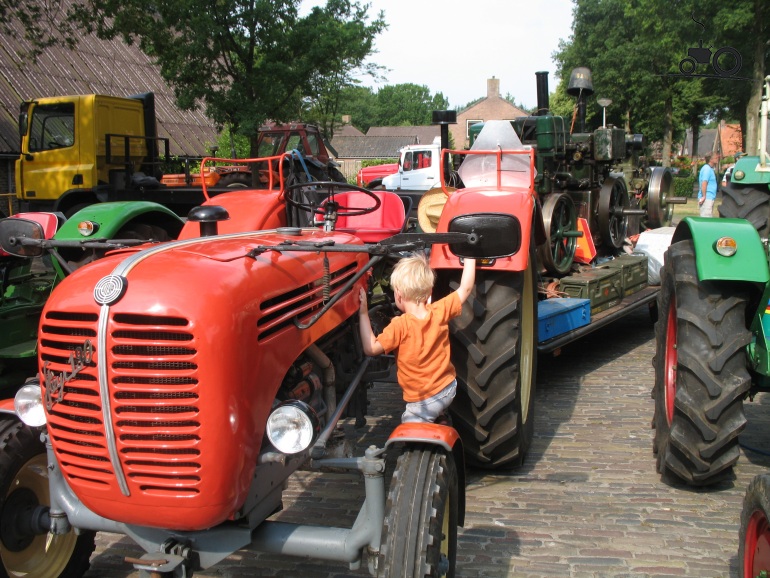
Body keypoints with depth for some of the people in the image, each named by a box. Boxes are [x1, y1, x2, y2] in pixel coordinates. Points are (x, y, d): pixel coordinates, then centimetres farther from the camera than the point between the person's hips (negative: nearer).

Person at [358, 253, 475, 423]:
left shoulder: (400, 326, -25)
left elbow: (371, 348, -23)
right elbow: (465, 289, 2)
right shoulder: (440, 311, -10)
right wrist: (470, 256, 10)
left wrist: (363, 313, -20)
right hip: (449, 389, 7)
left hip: (423, 401, -7)